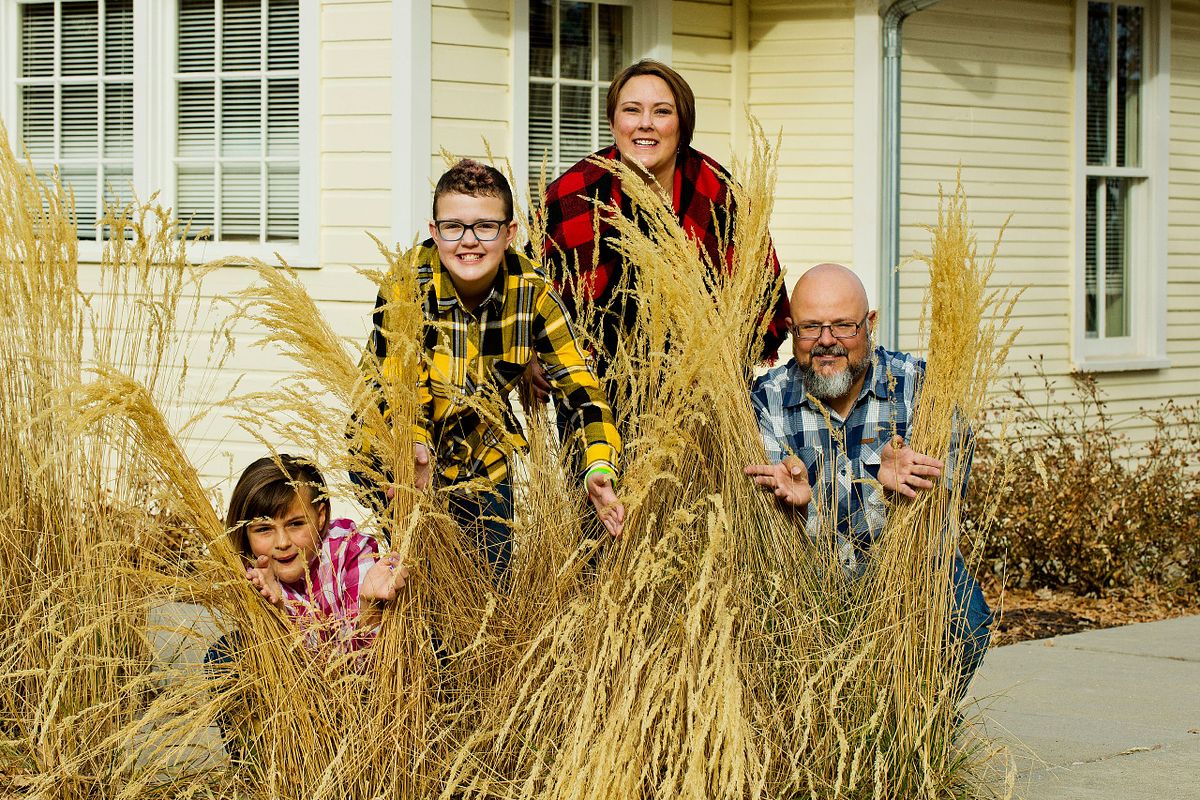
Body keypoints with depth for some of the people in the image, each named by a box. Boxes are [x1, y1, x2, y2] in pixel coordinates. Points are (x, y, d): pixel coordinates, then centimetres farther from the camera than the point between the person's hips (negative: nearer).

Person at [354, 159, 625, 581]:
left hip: (480, 453, 3)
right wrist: (414, 449, -49)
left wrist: (600, 469, -34)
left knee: (495, 572, 4)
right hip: (396, 448, -3)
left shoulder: (532, 292, -16)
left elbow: (580, 384, -17)